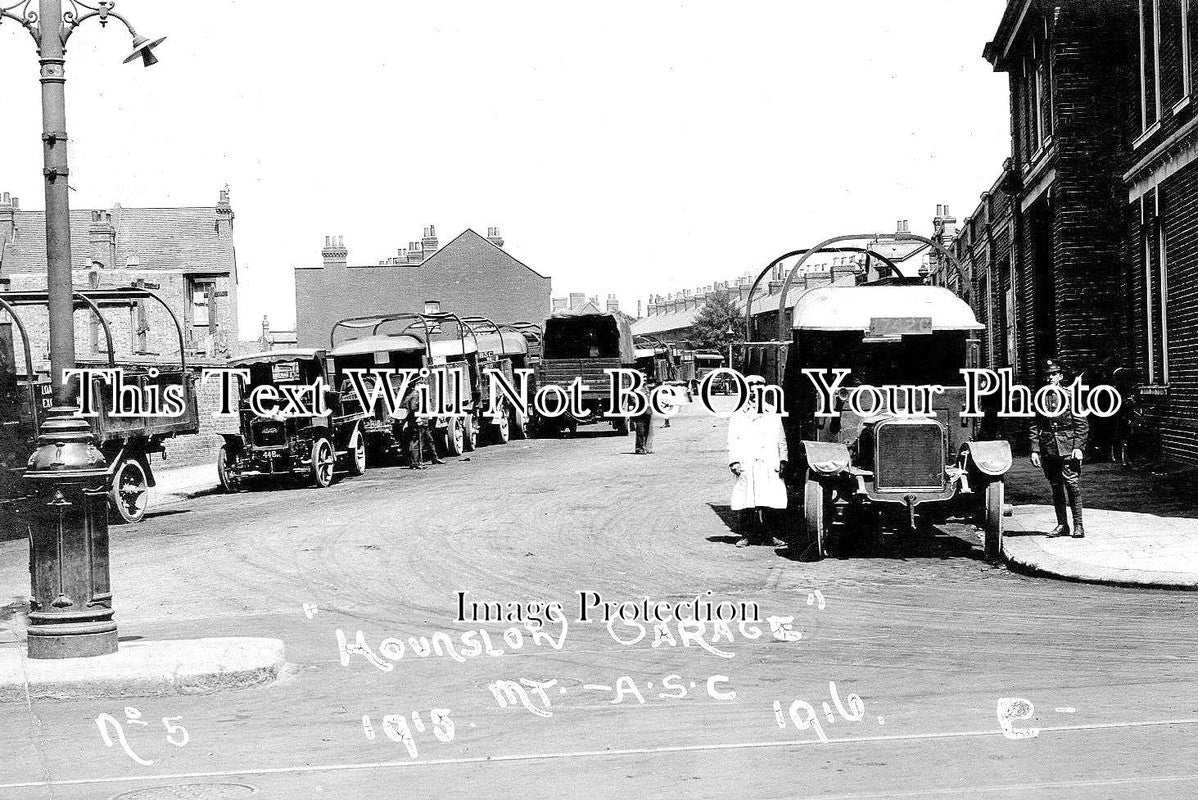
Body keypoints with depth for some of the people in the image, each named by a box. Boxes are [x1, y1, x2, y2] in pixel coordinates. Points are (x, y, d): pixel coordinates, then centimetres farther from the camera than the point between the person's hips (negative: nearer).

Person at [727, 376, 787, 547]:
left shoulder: (774, 416, 16)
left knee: (769, 504, -2)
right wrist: (734, 462, -5)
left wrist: (782, 460, 5)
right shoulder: (737, 418, 11)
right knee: (746, 505, -2)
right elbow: (732, 443, 7)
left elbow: (782, 440, 16)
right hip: (745, 467, -1)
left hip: (769, 468, 1)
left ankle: (769, 535, 6)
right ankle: (747, 535, 5)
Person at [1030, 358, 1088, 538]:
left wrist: (1078, 447, -10)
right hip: (1048, 449, 4)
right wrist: (1034, 450, 4)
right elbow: (1035, 426, 11)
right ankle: (1062, 525, 14)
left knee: (1072, 484, -8)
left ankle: (1078, 525, -4)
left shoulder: (1070, 395, -1)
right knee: (1056, 487, 8)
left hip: (1068, 448, -4)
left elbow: (1082, 424, -2)